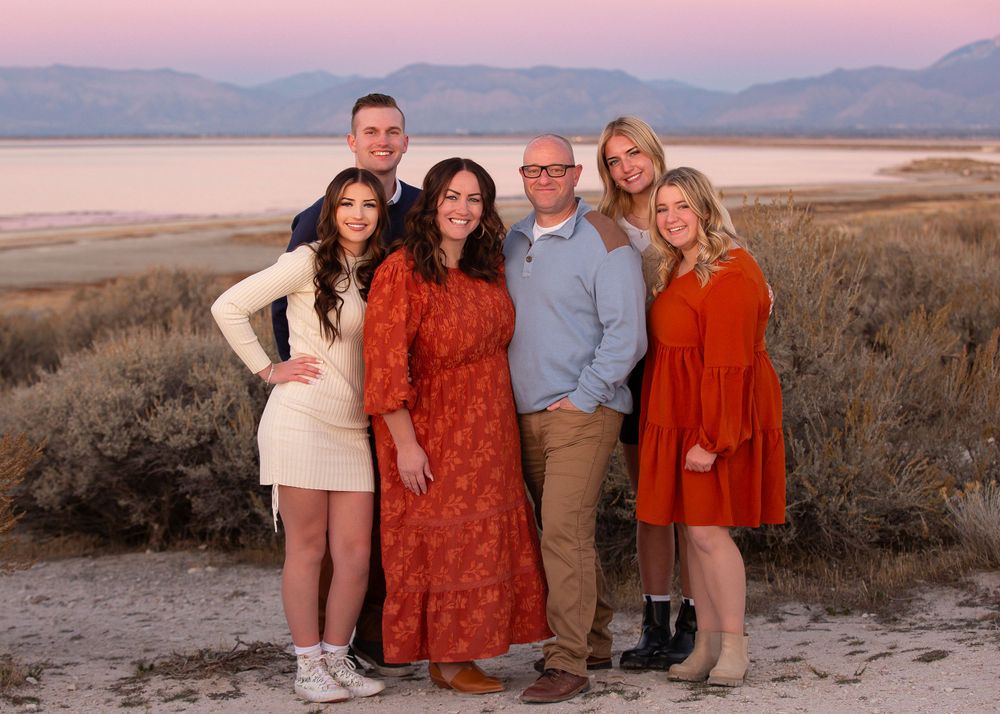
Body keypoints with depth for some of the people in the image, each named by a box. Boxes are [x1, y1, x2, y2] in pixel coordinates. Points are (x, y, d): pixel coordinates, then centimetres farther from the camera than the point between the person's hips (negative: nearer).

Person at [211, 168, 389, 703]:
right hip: (301, 418, -6)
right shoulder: (309, 262, -6)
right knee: (306, 548, 0)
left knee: (356, 552, 2)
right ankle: (308, 666, 10)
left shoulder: (375, 272, 13)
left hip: (352, 427, 6)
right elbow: (228, 307, -9)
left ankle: (336, 658, 16)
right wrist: (268, 370, -7)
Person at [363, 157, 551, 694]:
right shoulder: (402, 272, -17)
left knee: (484, 541, 10)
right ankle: (446, 659, 14)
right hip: (431, 434, -7)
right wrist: (405, 443, -20)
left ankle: (460, 651, 21)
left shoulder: (489, 269, 5)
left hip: (488, 437, 7)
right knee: (440, 542, 3)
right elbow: (385, 366, -19)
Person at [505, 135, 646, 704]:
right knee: (568, 530, 13)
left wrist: (581, 399, -14)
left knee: (566, 531, -13)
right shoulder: (513, 242, 13)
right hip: (526, 414, 7)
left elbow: (626, 333, -13)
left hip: (583, 413, -7)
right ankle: (595, 640, 24)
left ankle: (568, 663, -9)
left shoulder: (604, 242, -9)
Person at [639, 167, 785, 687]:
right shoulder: (678, 270, 13)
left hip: (716, 424, -9)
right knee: (693, 530, 9)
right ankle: (706, 645, 16)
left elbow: (727, 366, -20)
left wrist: (710, 440, -22)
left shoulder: (728, 275, -17)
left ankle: (734, 648, 2)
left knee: (708, 530, -9)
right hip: (676, 420, 9)